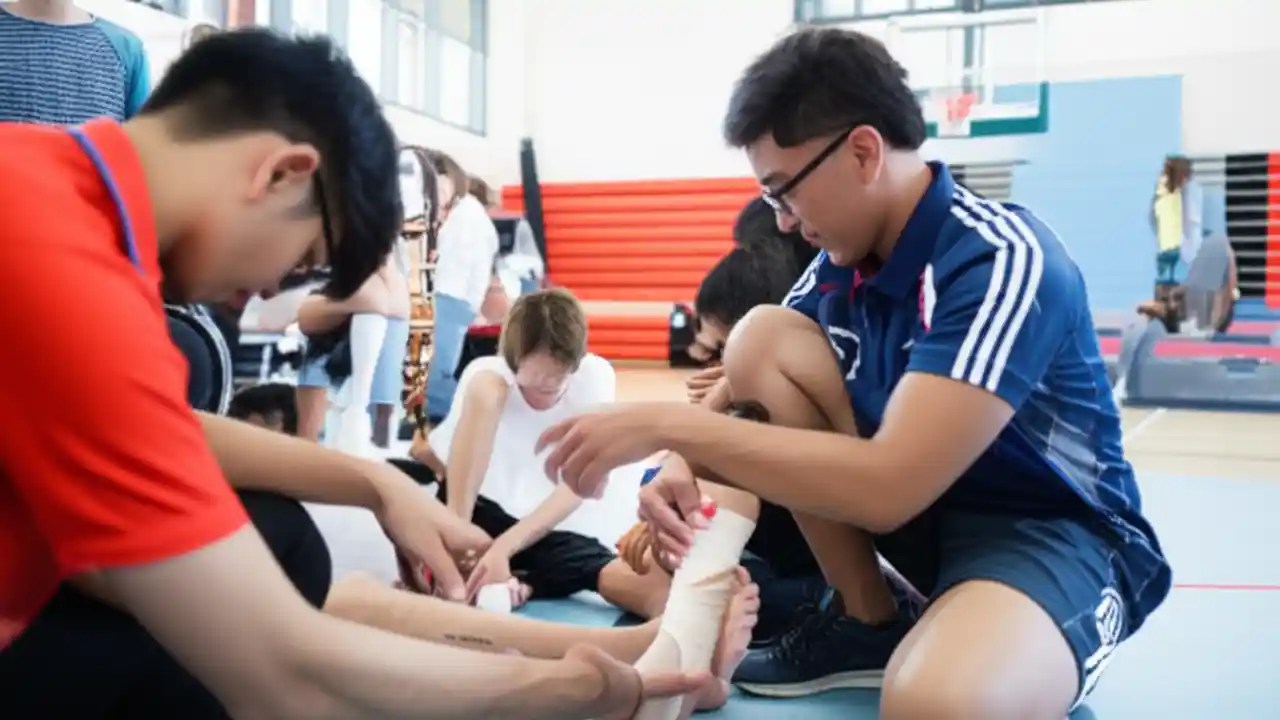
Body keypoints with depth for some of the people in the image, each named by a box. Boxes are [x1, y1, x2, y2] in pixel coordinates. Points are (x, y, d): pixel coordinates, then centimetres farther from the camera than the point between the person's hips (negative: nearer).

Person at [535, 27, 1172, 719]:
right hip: (930, 508, 8)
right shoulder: (844, 259, -1)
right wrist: (686, 468, -19)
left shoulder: (1001, 259, -24)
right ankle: (867, 624, -1)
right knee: (759, 339, -9)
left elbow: (888, 487, -34)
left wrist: (669, 423, -30)